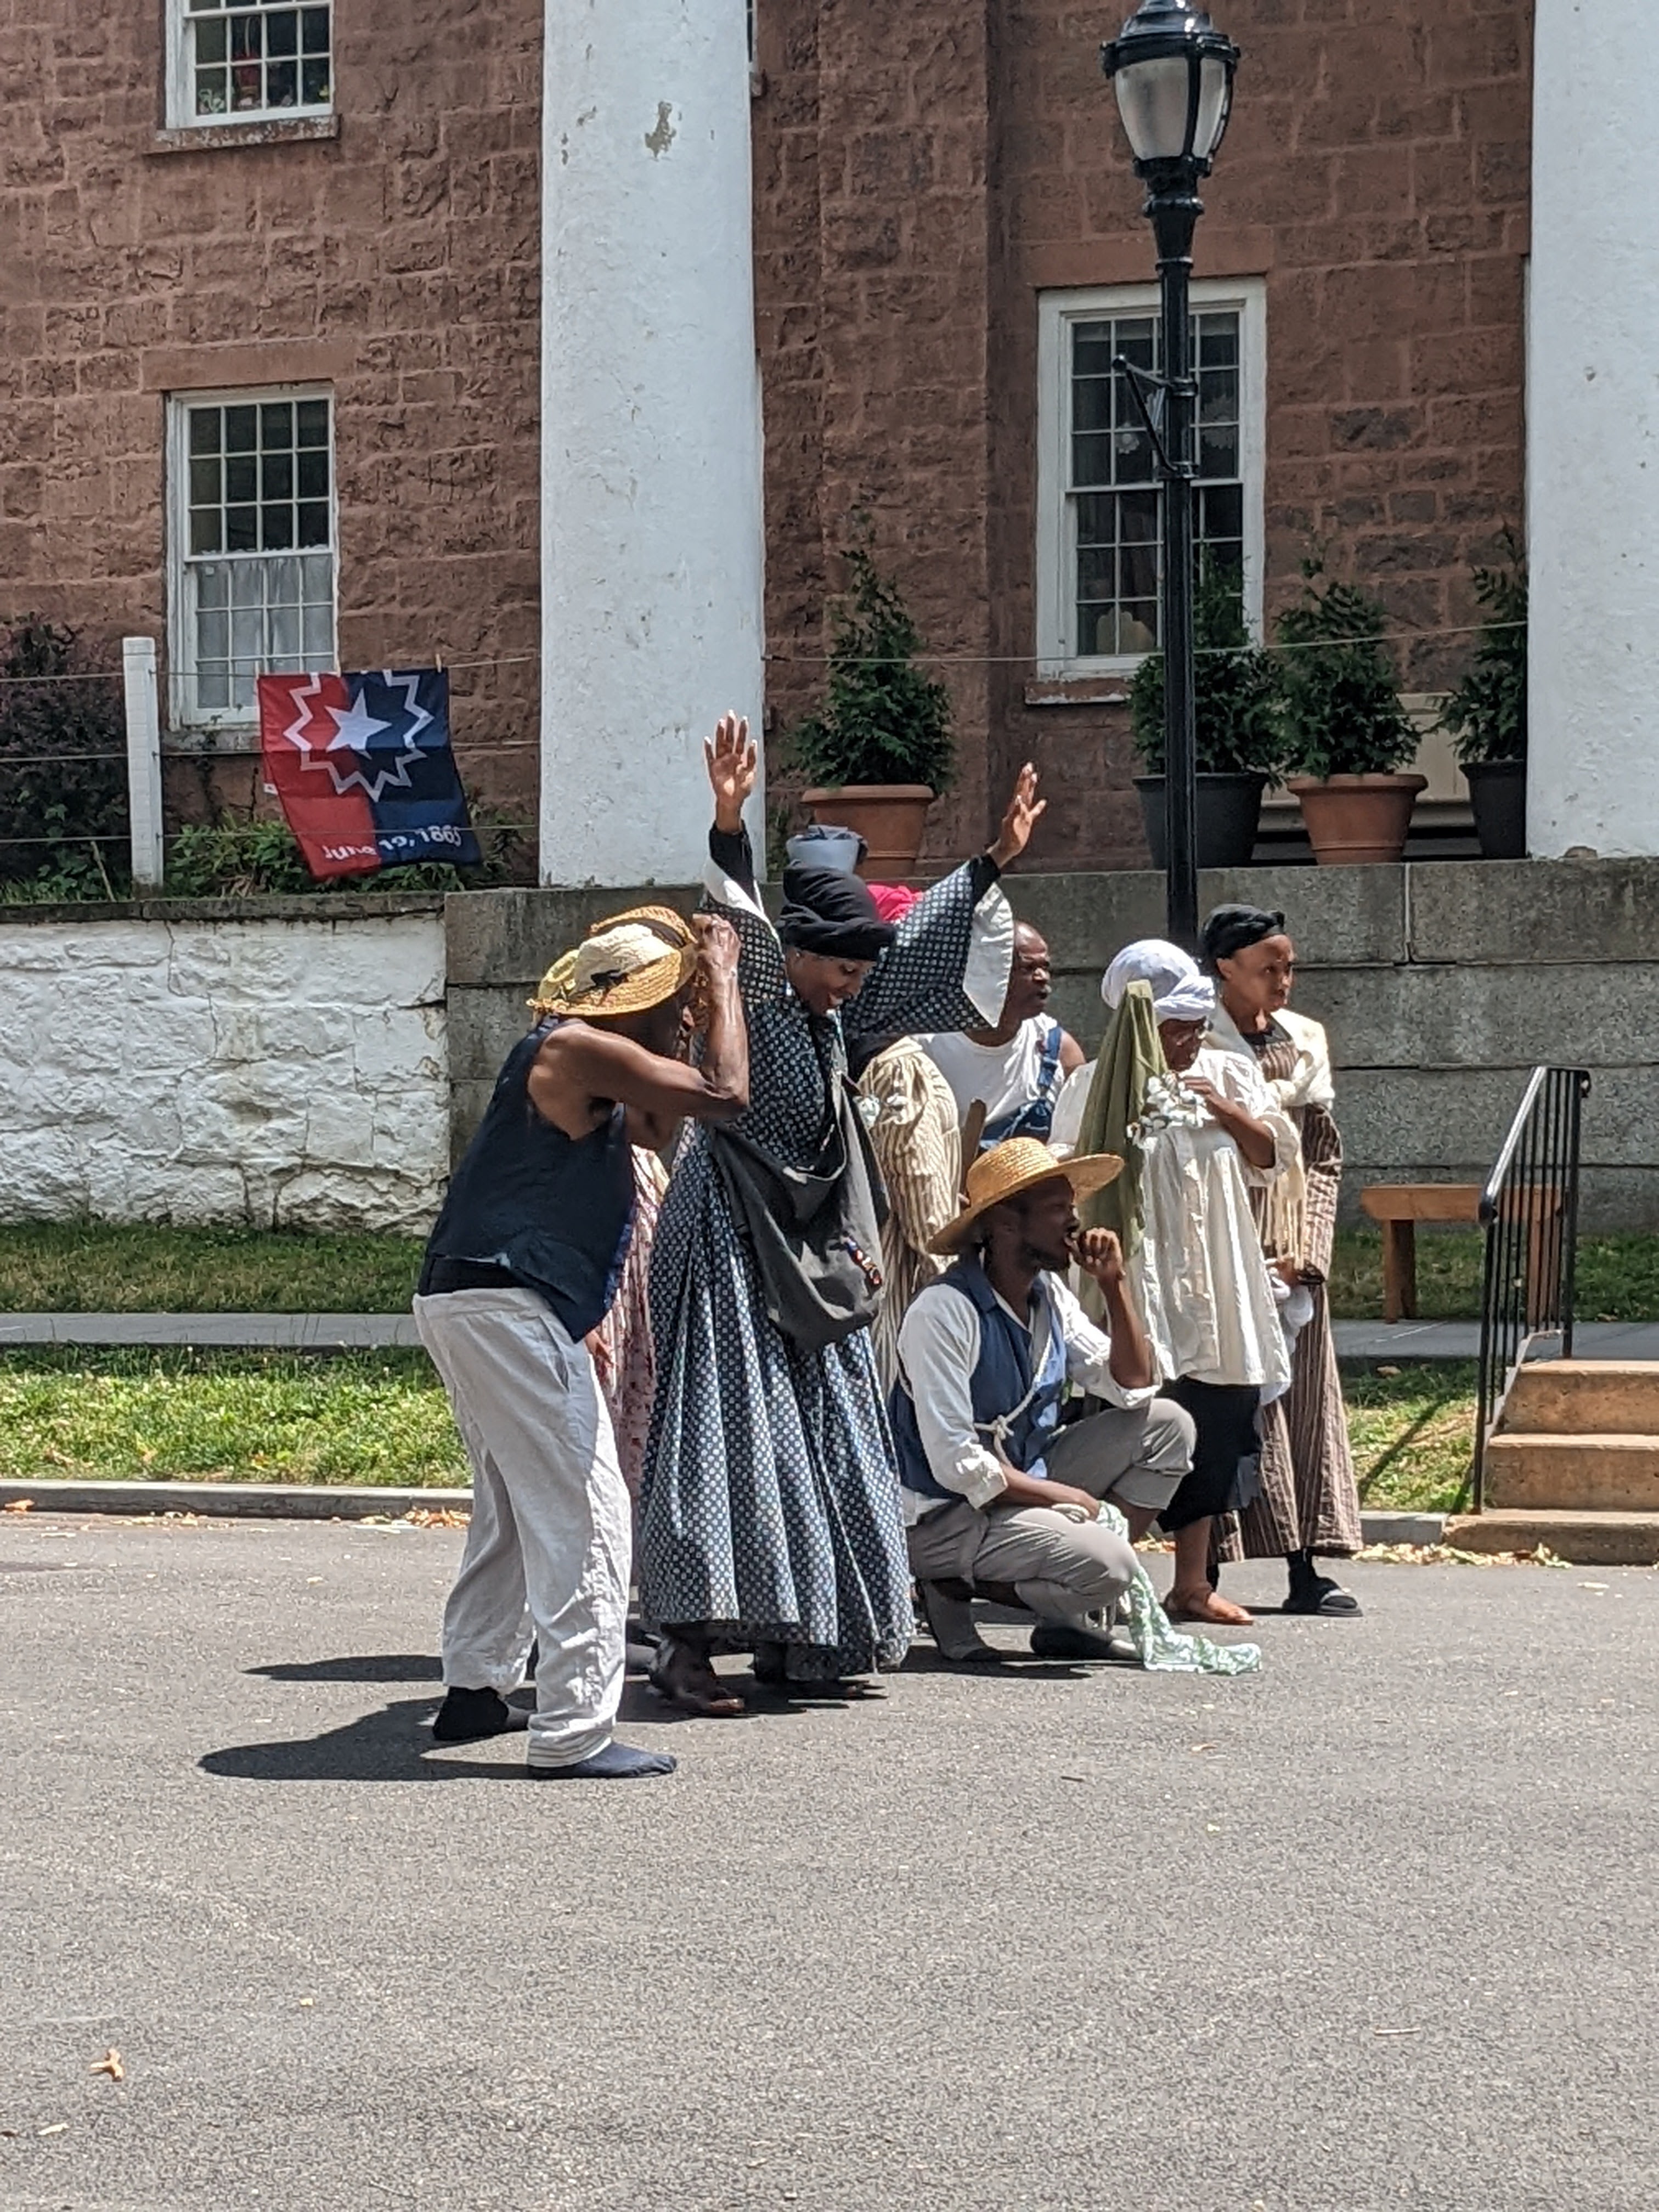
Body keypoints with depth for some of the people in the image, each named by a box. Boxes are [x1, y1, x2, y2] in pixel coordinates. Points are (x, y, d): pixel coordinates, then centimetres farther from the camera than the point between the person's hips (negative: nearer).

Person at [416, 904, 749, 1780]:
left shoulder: (578, 1061, 19)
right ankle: (572, 1730, -9)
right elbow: (725, 1096, -16)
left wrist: (711, 989, 25)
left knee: (513, 1505, 22)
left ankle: (472, 1690, 28)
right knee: (582, 1512, -9)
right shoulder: (578, 1049, -11)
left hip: (464, 1303, 11)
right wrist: (723, 981, -3)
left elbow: (652, 1131, 31)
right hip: (507, 1304, -11)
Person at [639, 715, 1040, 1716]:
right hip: (728, 1240, -9)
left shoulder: (835, 1017, 10)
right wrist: (730, 825, -48)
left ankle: (789, 1640, 17)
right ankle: (687, 1645, -16)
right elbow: (740, 925, -32)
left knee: (817, 1435, 9)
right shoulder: (750, 1000, -12)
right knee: (731, 1424, -14)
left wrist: (993, 864, 20)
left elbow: (926, 946, 20)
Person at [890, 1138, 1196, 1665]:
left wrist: (1114, 1286, -5)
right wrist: (1067, 1497, -15)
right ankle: (956, 1584, -3)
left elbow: (1135, 1387, 8)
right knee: (1105, 1565, -29)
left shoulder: (1050, 1297, 4)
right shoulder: (945, 1312, -22)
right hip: (946, 1517, -9)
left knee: (1167, 1425, 1)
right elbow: (957, 1465, -24)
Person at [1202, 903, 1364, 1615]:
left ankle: (1305, 1569, 7)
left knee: (1305, 1395, 4)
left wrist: (1306, 1250, -1)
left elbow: (1324, 1156, 11)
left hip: (1292, 1254, 5)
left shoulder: (1306, 1041, 13)